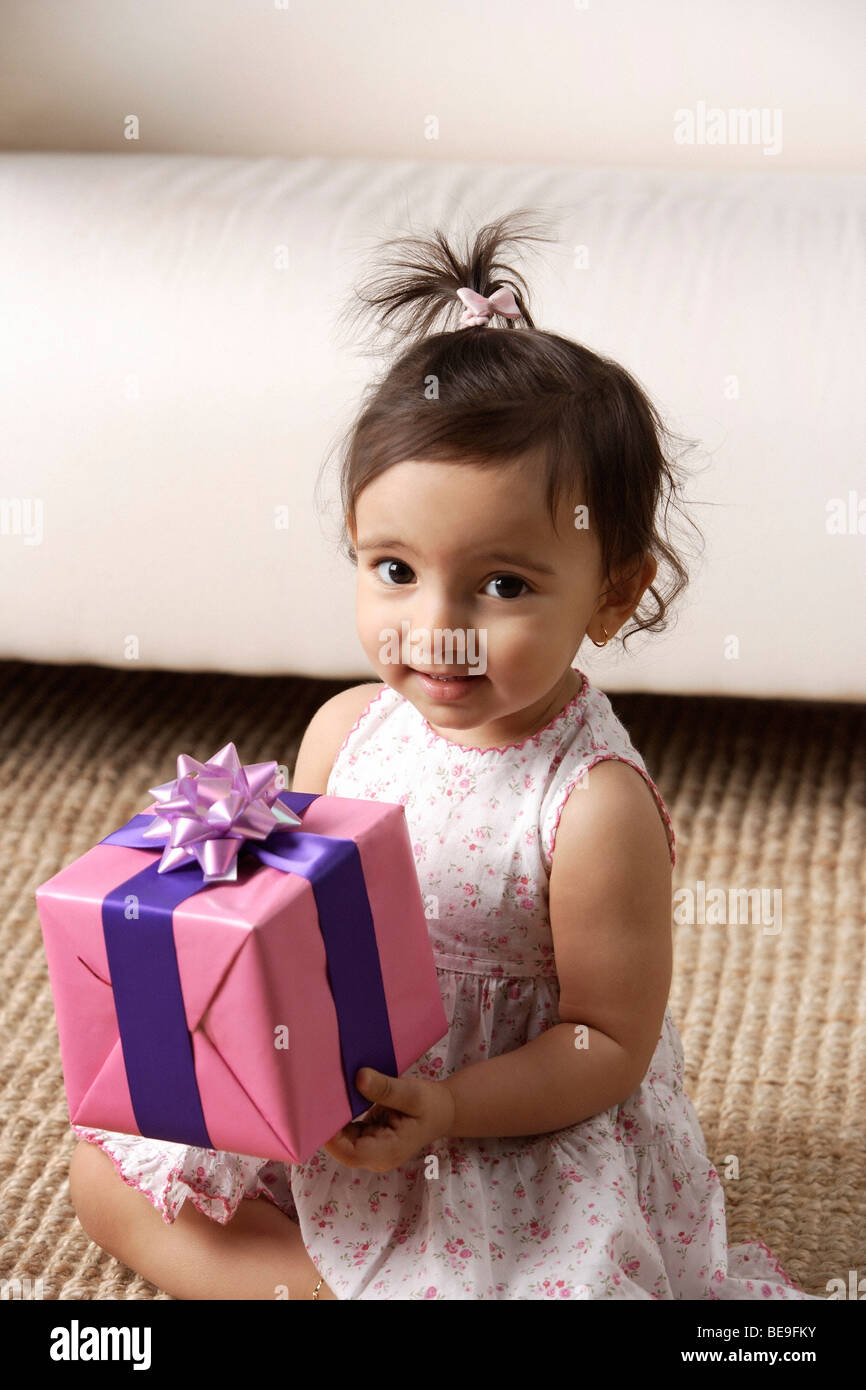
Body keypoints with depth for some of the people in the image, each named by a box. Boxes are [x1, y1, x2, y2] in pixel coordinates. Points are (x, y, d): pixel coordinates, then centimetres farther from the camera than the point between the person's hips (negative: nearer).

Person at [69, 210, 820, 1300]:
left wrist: (446, 1109, -29)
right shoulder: (345, 728, -6)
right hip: (319, 1104, 6)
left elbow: (609, 1043, -17)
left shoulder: (596, 807, -24)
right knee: (108, 1179, 5)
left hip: (522, 1135, -6)